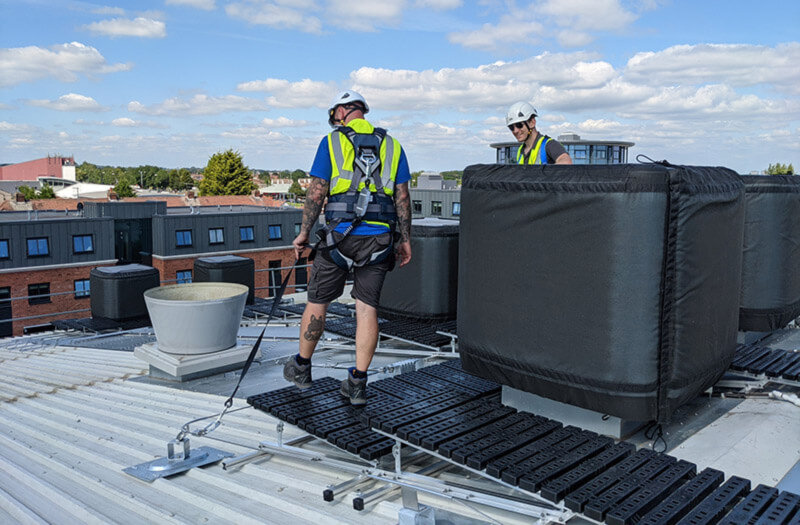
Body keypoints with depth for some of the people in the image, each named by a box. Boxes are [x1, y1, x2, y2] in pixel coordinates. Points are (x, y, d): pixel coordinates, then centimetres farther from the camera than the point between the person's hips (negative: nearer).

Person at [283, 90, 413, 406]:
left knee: (317, 301, 12)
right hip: (379, 238, 3)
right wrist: (405, 240, 12)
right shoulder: (391, 145, 11)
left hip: (340, 235, -3)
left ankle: (301, 368, 27)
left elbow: (316, 193, -3)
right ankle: (357, 384, 7)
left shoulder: (332, 142, 2)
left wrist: (303, 233, 5)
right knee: (367, 307, 5)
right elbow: (402, 197, 7)